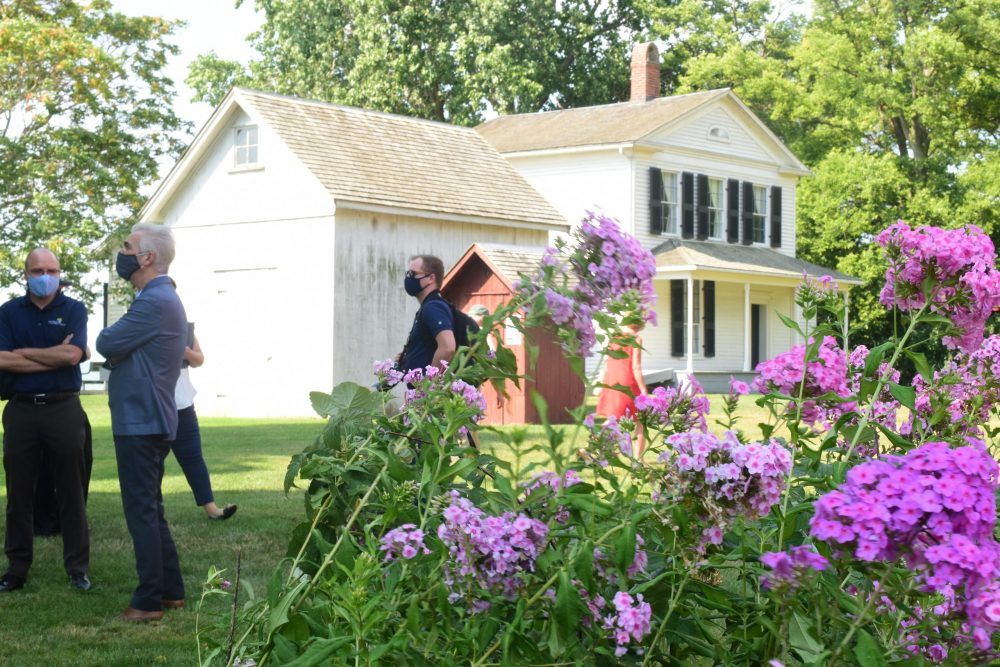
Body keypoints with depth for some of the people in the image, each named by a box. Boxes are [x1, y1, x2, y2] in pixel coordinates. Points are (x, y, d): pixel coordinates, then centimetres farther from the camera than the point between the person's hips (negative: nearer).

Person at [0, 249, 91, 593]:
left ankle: (78, 567, 9)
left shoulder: (73, 310, 2)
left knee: (72, 491, 2)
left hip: (63, 409, -2)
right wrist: (54, 357, -10)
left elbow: (72, 354, -14)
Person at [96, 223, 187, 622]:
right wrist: (115, 353, 0)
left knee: (142, 513, -5)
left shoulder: (155, 303, -19)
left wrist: (110, 342, 2)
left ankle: (149, 602, -1)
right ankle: (171, 590, 22)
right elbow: (118, 351, 19)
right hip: (150, 420, 10)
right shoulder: (162, 298, 16)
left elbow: (106, 344, -17)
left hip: (141, 422, -10)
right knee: (151, 511, 16)